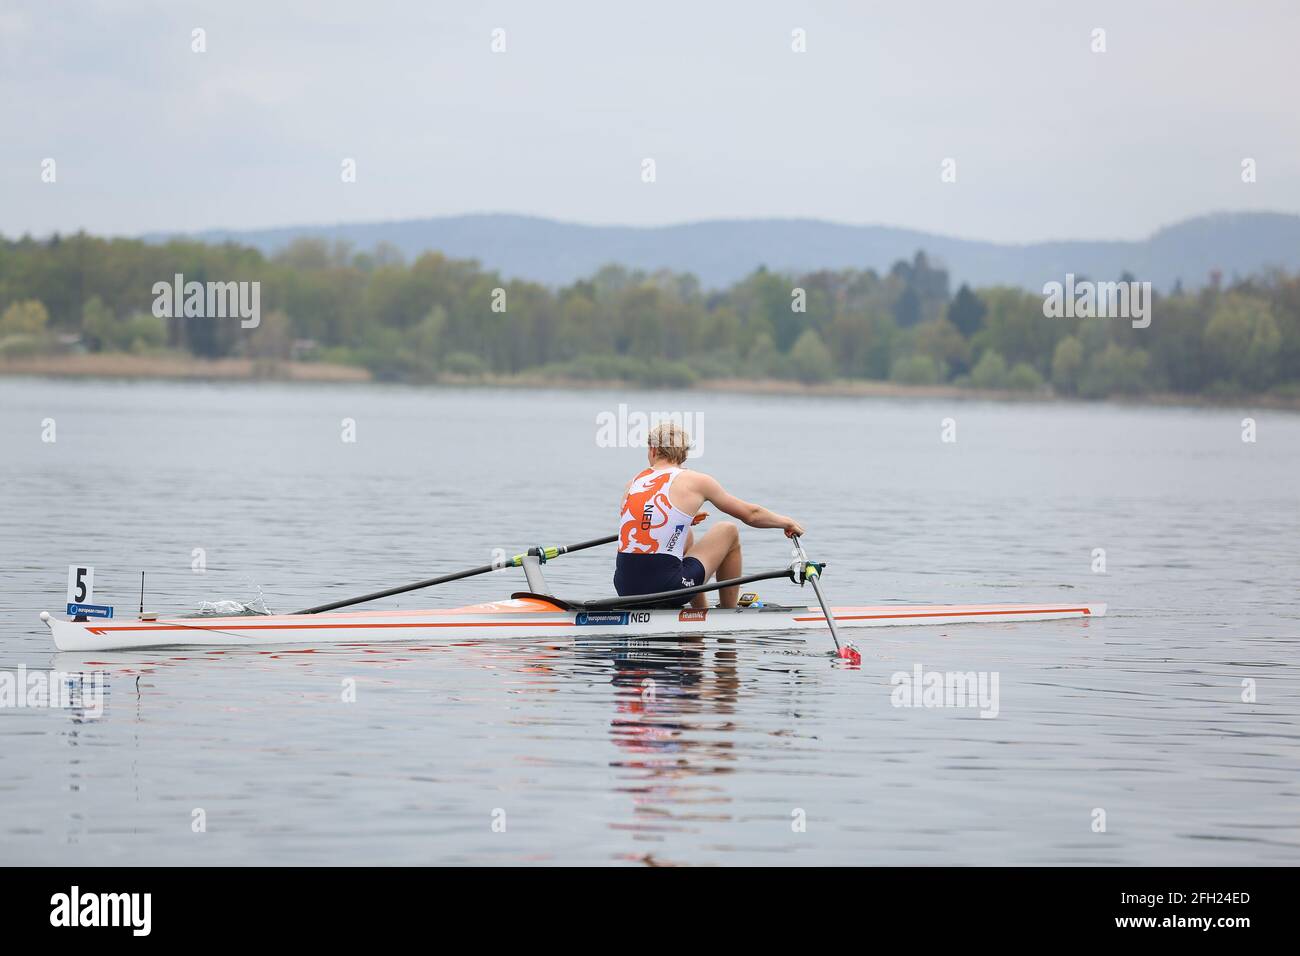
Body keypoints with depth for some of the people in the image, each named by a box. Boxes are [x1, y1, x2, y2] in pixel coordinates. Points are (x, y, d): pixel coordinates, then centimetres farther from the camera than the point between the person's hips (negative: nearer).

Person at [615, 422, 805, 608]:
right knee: (729, 531, 16)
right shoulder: (694, 481, 1)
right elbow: (751, 514, 11)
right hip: (666, 588, -5)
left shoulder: (633, 483, 12)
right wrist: (786, 522, 31)